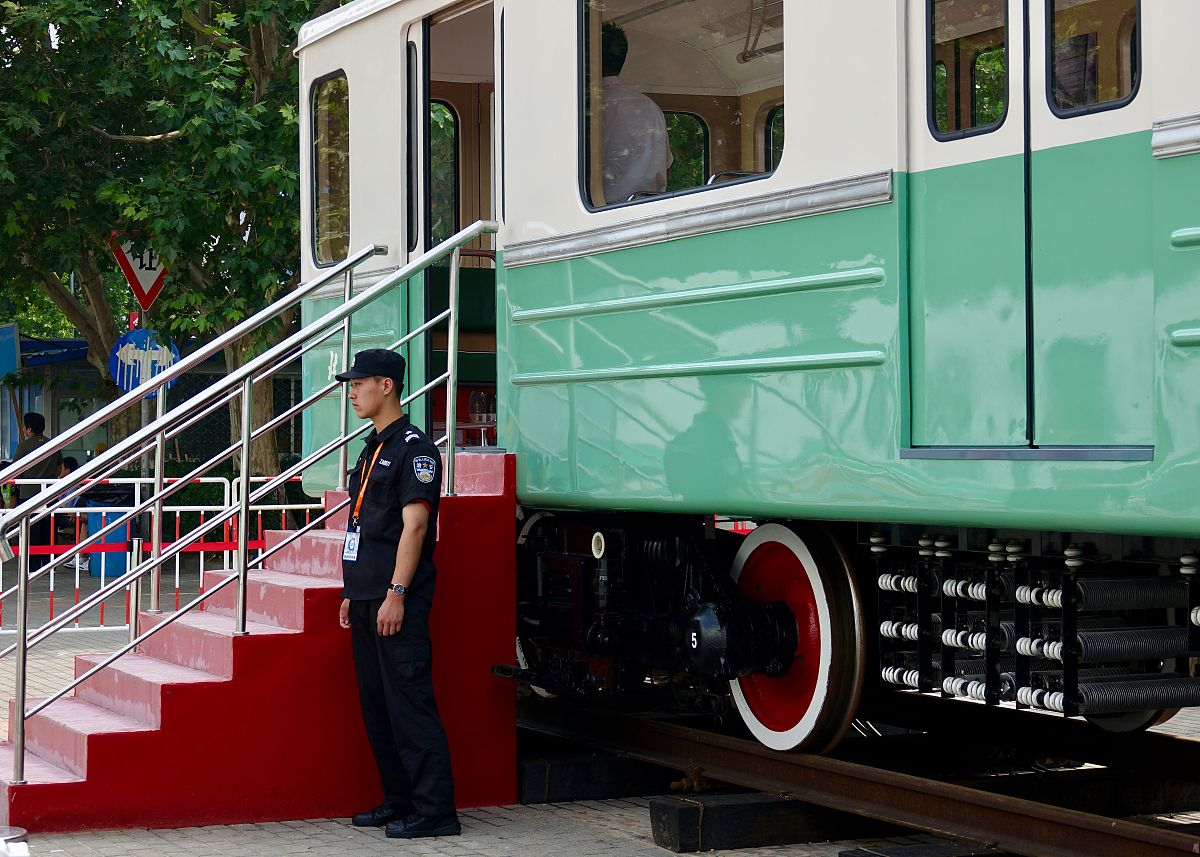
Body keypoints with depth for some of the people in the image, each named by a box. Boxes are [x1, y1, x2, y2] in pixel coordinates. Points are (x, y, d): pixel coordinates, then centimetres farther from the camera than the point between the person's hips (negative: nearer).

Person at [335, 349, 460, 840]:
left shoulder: (413, 448, -9)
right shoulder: (372, 449, 19)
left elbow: (414, 525, -17)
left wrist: (396, 594, -22)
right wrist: (353, 593, 20)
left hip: (398, 601, -10)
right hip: (367, 598, 10)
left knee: (409, 702, -10)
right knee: (376, 704, 11)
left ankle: (435, 810, -9)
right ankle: (398, 803, 18)